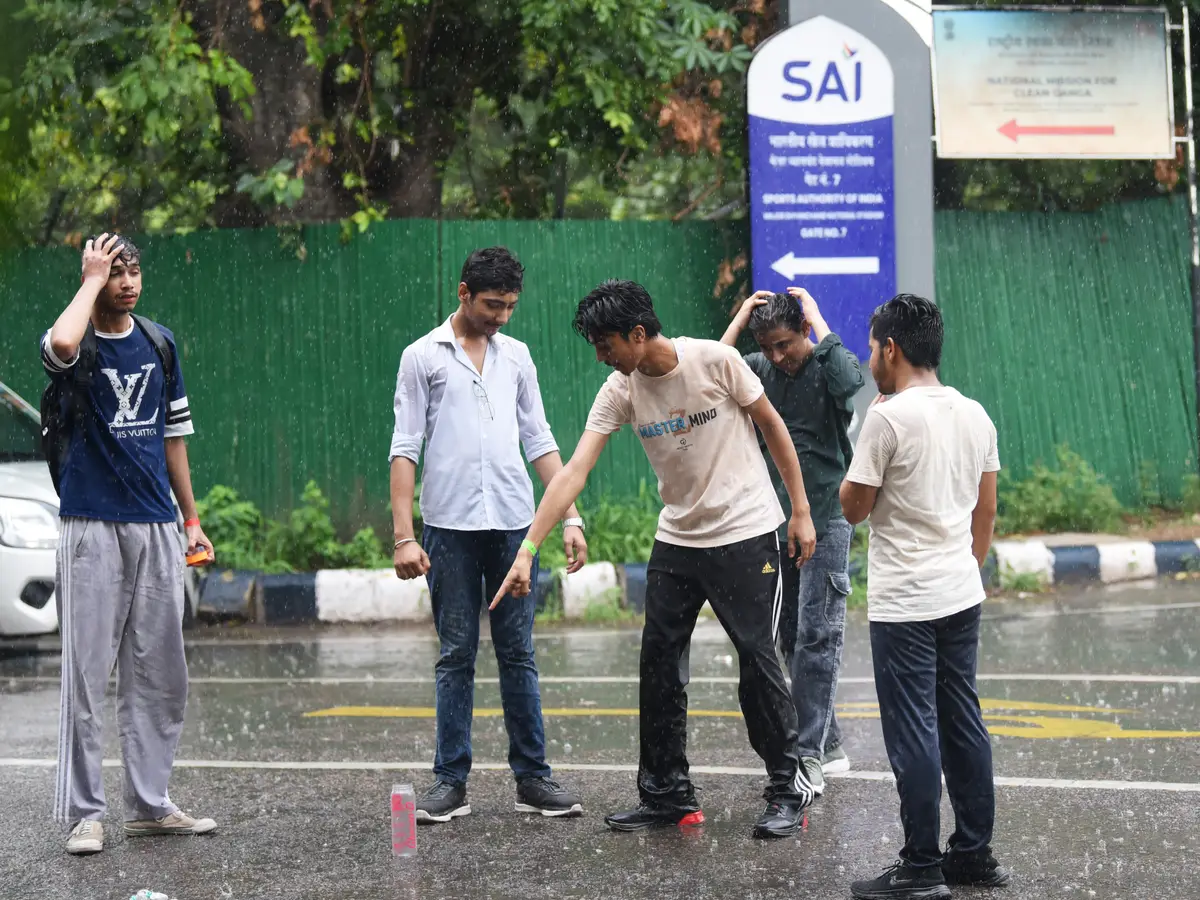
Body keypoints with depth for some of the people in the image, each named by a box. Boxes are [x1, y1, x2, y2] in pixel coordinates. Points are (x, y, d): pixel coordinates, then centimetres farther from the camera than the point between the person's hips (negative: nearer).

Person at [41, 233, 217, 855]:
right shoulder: (78, 344, -5)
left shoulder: (159, 343, 12)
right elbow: (62, 346, -33)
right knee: (86, 672, -4)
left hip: (155, 527, 5)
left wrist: (191, 518, 16)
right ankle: (83, 812, 1)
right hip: (92, 525, -5)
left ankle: (149, 805, 17)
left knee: (160, 675, 8)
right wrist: (91, 280, -18)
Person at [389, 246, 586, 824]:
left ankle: (532, 777, 10)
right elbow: (405, 450, -2)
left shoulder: (516, 356, 13)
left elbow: (540, 442, 15)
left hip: (513, 524, 3)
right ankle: (451, 782, 7)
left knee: (518, 653, 5)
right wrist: (404, 537, -10)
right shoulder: (423, 357, 1)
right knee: (456, 656, 1)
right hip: (450, 526, -3)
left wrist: (571, 518, 6)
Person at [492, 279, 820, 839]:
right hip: (677, 538, 5)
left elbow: (772, 425, -4)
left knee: (758, 661, -5)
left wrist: (801, 511, -3)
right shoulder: (620, 392, -5)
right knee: (658, 663, 3)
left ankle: (789, 791, 9)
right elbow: (573, 472, -11)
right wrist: (528, 550, -19)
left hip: (746, 534, -5)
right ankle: (667, 795, 14)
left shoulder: (715, 361, -16)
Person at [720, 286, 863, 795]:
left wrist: (817, 319, -19)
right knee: (791, 640, 10)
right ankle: (828, 744, 20)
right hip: (775, 520, 6)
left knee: (817, 637, -10)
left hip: (826, 520, -6)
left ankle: (808, 756, -12)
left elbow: (847, 380, -30)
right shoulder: (760, 370, 6)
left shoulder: (827, 366, -7)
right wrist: (741, 319, -6)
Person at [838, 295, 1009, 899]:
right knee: (963, 723, 14)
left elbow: (853, 507, -8)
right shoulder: (975, 415, 8)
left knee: (913, 733, -3)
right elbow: (986, 510, 13)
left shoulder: (888, 417, -14)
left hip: (904, 603, -7)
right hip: (962, 597, 7)